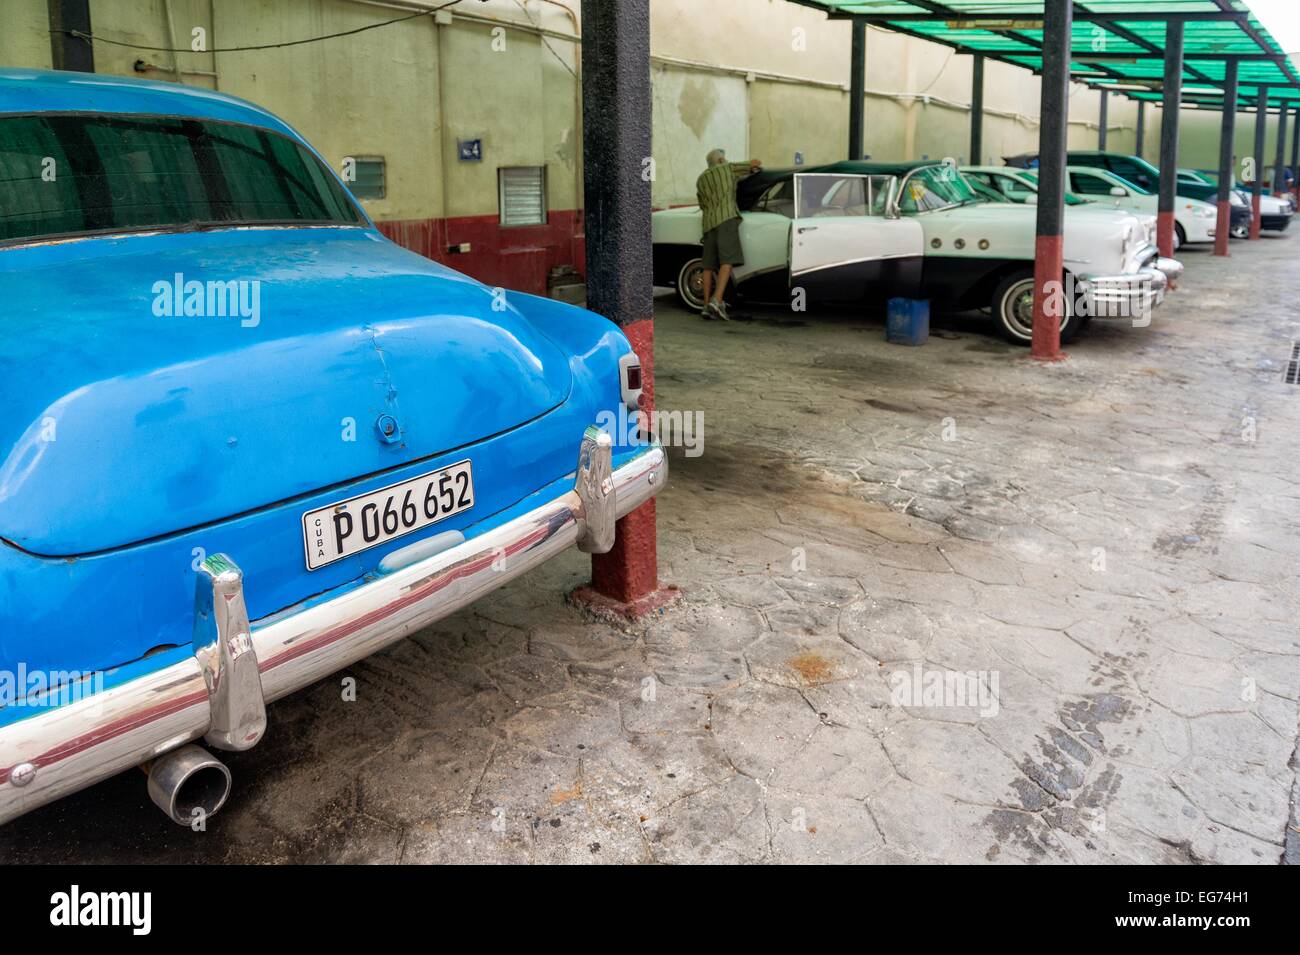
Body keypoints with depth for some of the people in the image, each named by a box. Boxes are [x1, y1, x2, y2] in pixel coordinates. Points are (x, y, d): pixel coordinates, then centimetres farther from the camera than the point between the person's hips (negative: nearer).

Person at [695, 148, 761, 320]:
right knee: (727, 261, -14)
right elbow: (755, 164, 15)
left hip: (708, 222, 6)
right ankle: (717, 300, -30)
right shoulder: (728, 169, 12)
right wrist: (754, 167, 36)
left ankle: (707, 306, 1)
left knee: (709, 266, 5)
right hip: (727, 217, -5)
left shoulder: (700, 180, 24)